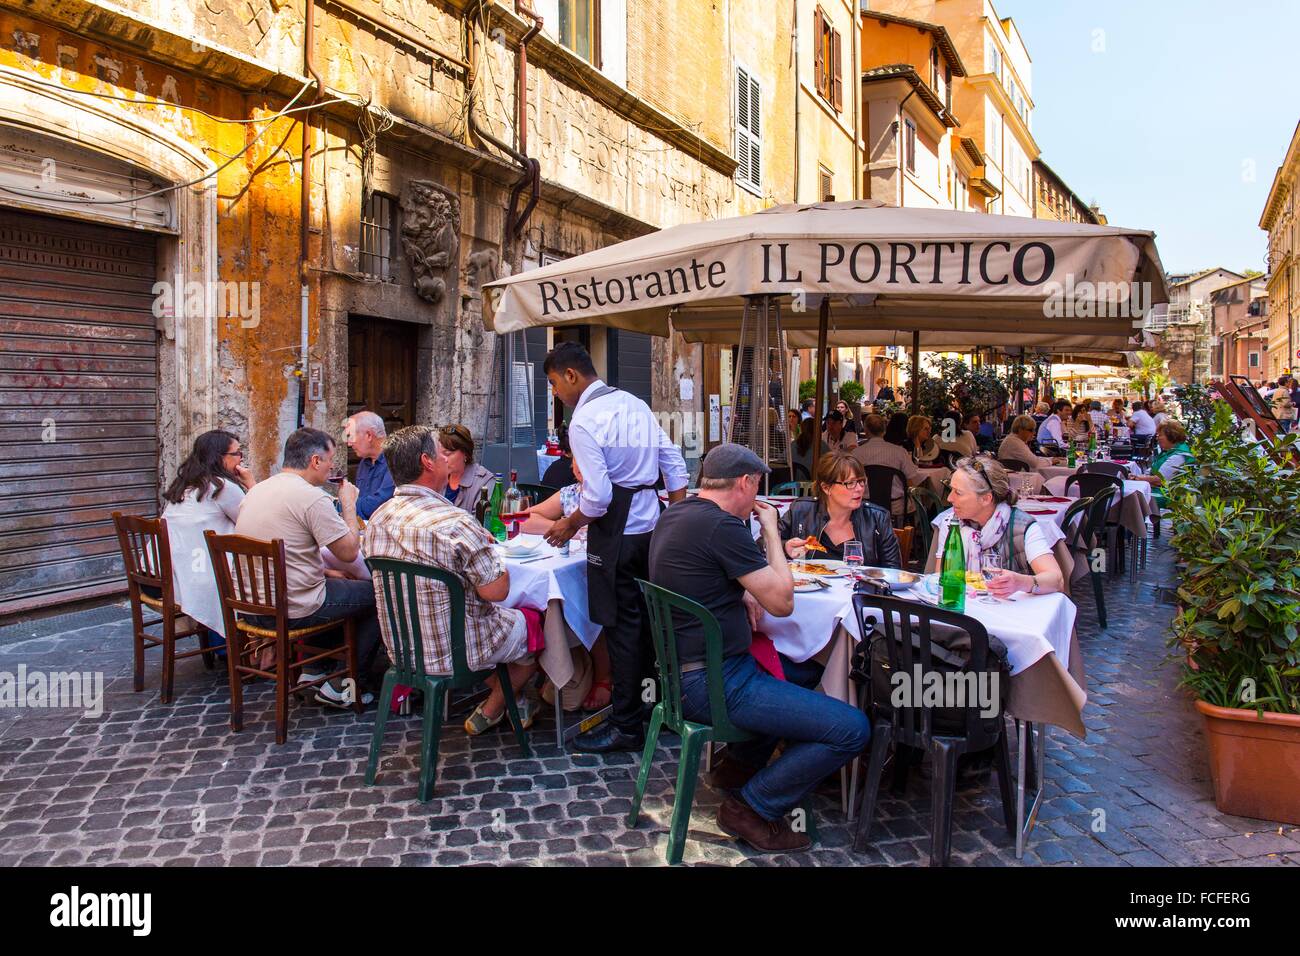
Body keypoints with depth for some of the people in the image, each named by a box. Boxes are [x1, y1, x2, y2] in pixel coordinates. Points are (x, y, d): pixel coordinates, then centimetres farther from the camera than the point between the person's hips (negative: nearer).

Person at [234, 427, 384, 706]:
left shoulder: (256, 490, 8)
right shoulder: (312, 497, -19)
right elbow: (349, 552, -14)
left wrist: (321, 571, 17)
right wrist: (349, 505, -2)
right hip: (293, 611, -9)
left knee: (336, 584, 31)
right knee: (377, 594, 8)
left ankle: (314, 670, 29)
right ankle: (352, 687, 11)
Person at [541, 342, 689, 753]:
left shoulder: (584, 421, -14)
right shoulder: (636, 404, 11)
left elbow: (598, 496, -20)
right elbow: (676, 467, 12)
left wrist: (569, 525, -3)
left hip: (615, 534, -8)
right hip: (651, 525, 8)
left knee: (622, 627, 0)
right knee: (646, 620, 17)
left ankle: (626, 726, 9)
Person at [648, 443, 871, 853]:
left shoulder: (674, 514, 9)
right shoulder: (723, 526, -20)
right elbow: (782, 602, -15)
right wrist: (771, 531, -3)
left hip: (682, 670, 10)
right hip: (711, 683, -10)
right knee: (852, 729, -12)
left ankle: (740, 764, 27)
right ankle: (752, 808, 0)